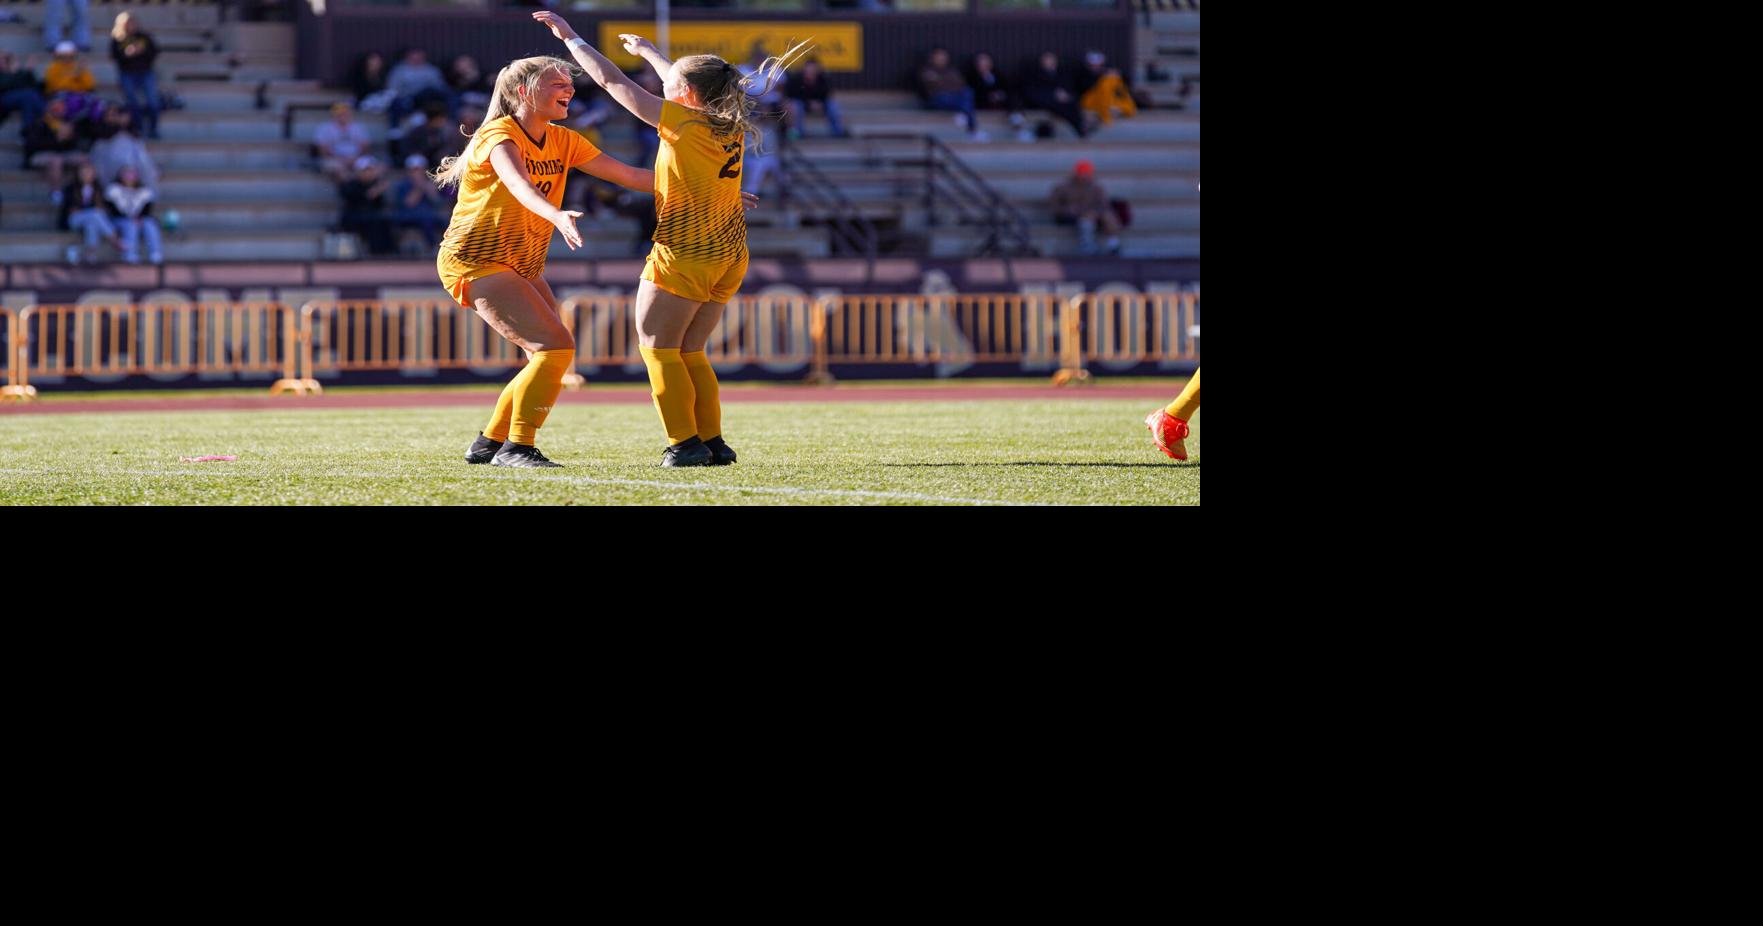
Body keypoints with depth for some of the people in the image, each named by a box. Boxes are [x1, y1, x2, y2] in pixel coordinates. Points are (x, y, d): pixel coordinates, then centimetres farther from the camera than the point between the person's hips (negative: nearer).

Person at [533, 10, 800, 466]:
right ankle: (713, 441, 11)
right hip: (729, 258, 8)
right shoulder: (731, 125, 4)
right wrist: (648, 51, 40)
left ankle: (685, 442, -2)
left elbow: (612, 81, -13)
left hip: (684, 257, -8)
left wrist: (570, 37, -4)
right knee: (689, 352, 16)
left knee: (657, 347, 4)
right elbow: (687, 82, 25)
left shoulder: (684, 122, -16)